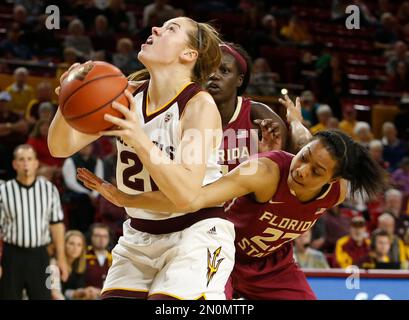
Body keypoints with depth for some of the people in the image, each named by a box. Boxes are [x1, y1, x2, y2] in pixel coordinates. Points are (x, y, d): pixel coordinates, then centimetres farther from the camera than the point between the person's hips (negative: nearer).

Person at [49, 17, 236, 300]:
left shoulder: (200, 105, -16)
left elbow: (186, 192, -27)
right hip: (140, 237, 6)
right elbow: (62, 147, -5)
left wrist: (140, 140, -39)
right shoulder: (128, 95, 0)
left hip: (195, 235, -6)